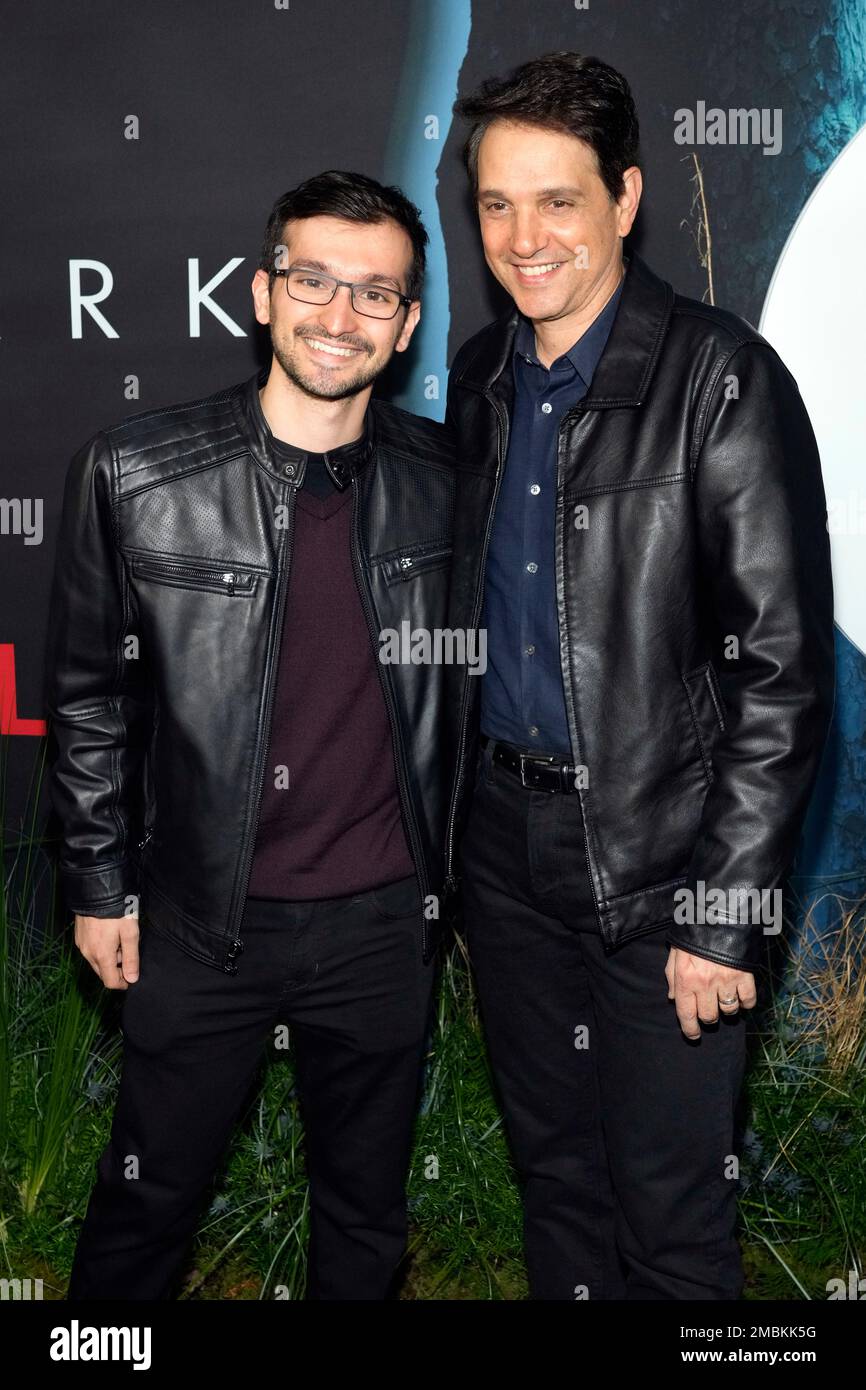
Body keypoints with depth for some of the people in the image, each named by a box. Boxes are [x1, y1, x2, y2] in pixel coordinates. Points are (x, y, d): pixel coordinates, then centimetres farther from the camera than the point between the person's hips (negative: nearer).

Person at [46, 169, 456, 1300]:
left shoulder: (441, 478, -3)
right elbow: (89, 698, -1)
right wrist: (101, 887, 1)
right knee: (144, 1207, 15)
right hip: (203, 921, -1)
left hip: (384, 921, 2)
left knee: (367, 1215, 19)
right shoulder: (135, 473, -10)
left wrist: (459, 873, 11)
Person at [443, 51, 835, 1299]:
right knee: (551, 1162, 21)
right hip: (502, 833, 6)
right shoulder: (482, 378, 6)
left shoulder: (723, 380, -14)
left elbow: (784, 666, -15)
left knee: (669, 1198, 8)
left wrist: (722, 914, -16)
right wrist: (450, 818, 10)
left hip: (657, 853, -5)